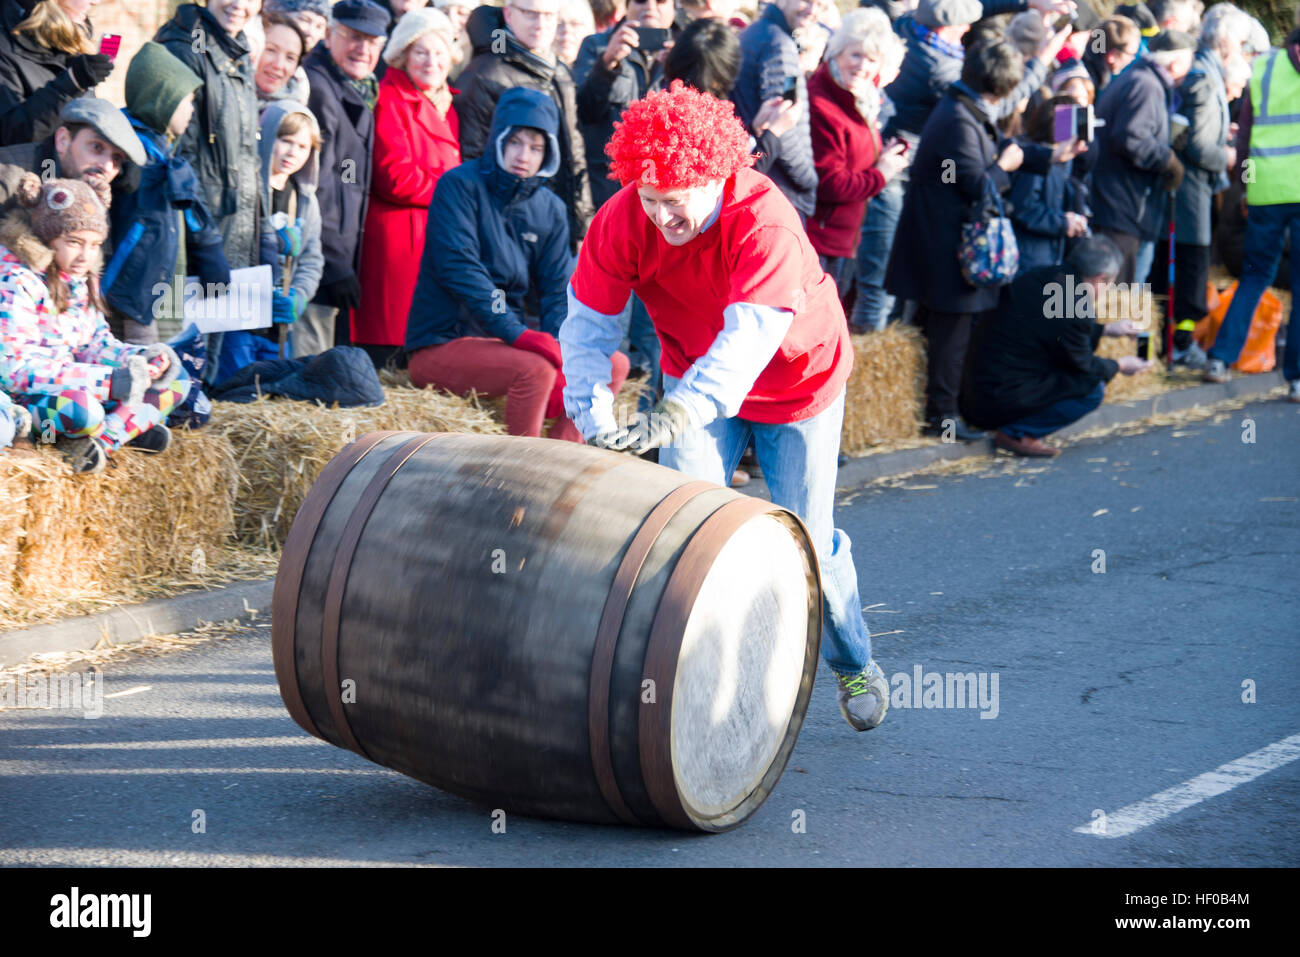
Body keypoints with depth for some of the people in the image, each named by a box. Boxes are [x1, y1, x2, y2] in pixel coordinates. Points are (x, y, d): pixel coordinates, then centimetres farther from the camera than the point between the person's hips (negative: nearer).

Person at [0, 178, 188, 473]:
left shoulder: (82, 280, 10)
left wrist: (142, 358, -7)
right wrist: (109, 380, -30)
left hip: (77, 384, 9)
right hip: (24, 400, -9)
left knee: (176, 382, 2)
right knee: (80, 406, -42)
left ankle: (103, 440, -16)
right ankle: (130, 426, -9)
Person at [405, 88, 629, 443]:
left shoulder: (549, 210, 10)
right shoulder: (460, 185, -9)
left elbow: (558, 290, 6)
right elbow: (458, 268, -19)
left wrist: (556, 345, -15)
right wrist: (517, 334, -27)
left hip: (510, 338, 7)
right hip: (441, 343, -7)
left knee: (613, 365, -5)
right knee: (534, 369, -33)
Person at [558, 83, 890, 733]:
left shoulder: (765, 222, -37)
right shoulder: (622, 220, -22)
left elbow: (752, 334, -48)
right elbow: (587, 320, -19)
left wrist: (678, 413, -61)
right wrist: (594, 415, -35)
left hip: (798, 376, -3)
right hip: (695, 379, 3)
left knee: (807, 540, 2)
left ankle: (853, 665, 27)